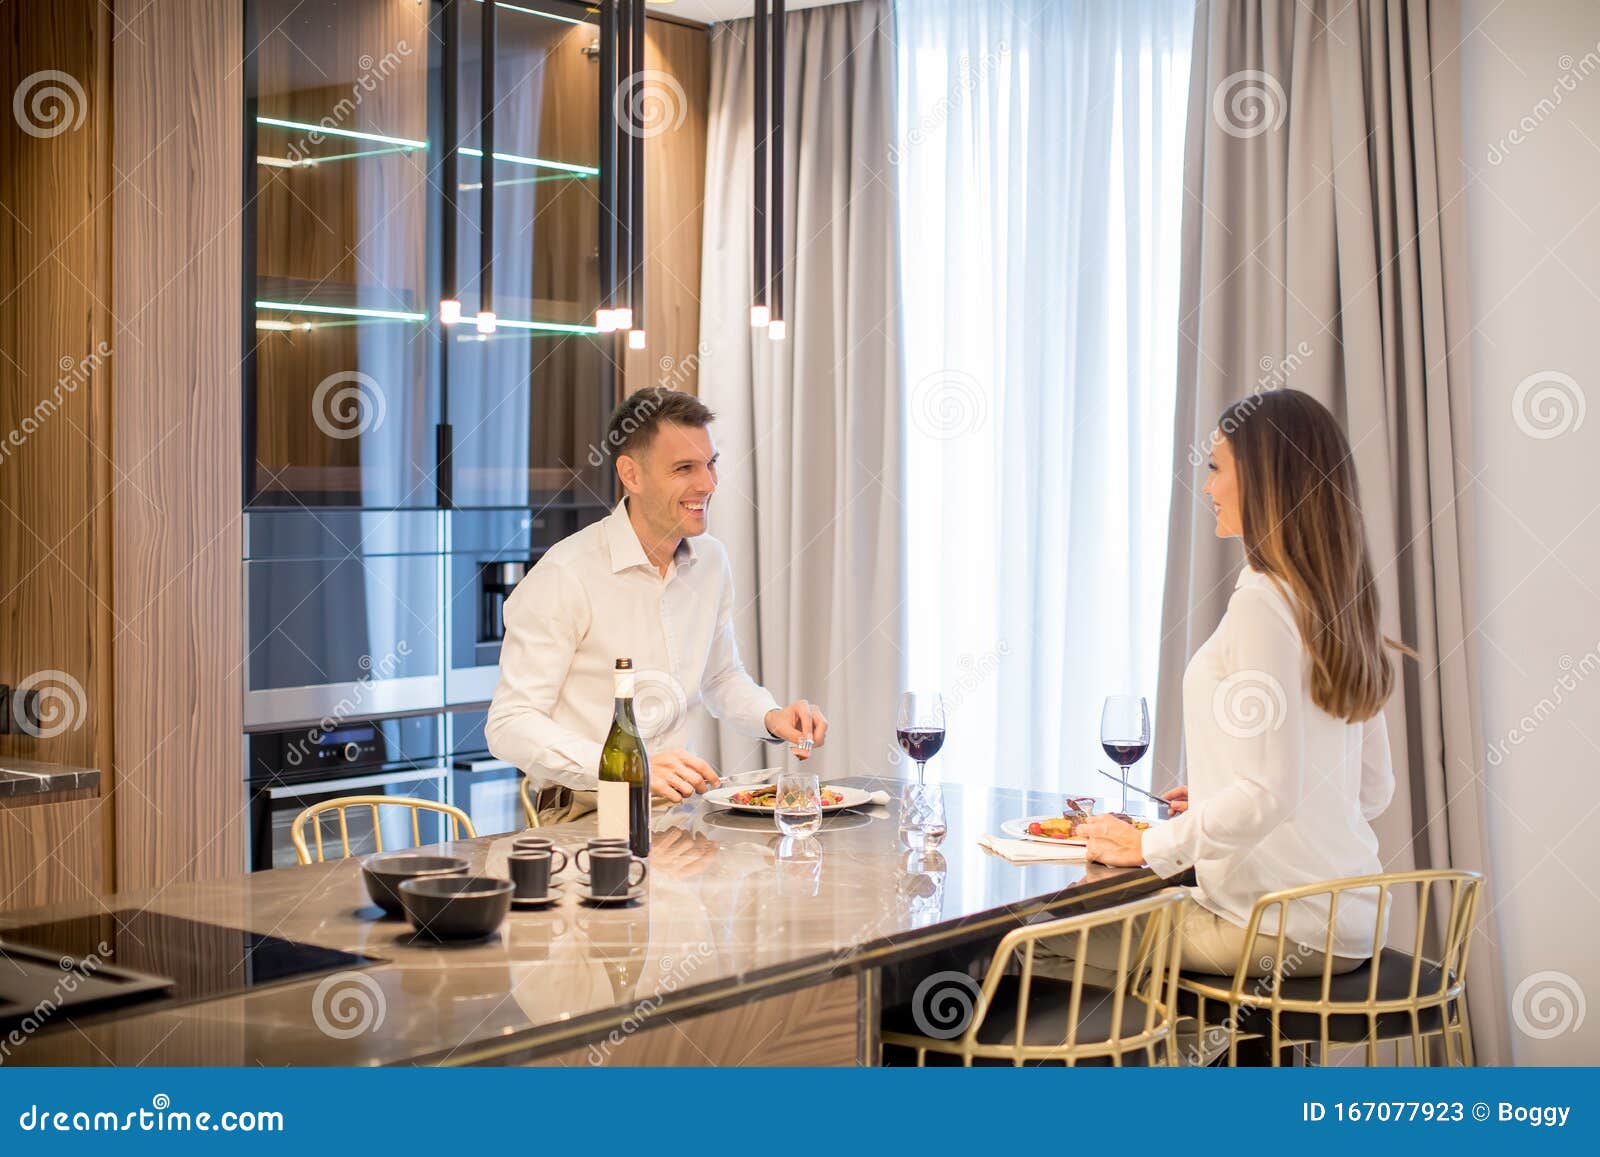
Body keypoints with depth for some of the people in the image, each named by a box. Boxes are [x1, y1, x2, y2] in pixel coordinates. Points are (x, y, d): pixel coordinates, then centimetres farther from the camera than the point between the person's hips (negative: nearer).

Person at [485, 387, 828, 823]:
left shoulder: (711, 561, 8)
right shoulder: (565, 575, -14)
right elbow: (509, 726, -17)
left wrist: (772, 718, 3)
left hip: (676, 805, 7)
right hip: (586, 816, -7)